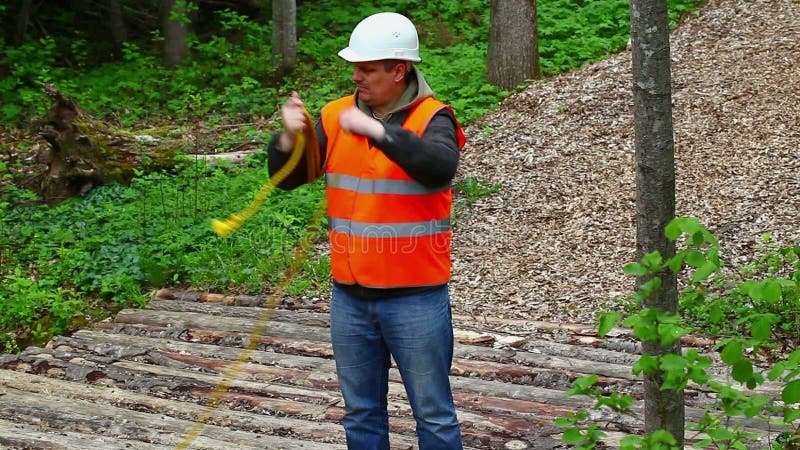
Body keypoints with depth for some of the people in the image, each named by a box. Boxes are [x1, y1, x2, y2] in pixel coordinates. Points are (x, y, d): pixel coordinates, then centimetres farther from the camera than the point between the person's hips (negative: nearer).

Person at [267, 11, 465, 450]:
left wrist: (377, 130, -37)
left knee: (433, 414, 7)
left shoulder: (431, 118, -9)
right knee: (361, 413, 16)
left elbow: (440, 167, -30)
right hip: (350, 297, 5)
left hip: (415, 298, -4)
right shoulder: (335, 116, 4)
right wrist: (289, 139, -17)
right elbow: (286, 178, 3)